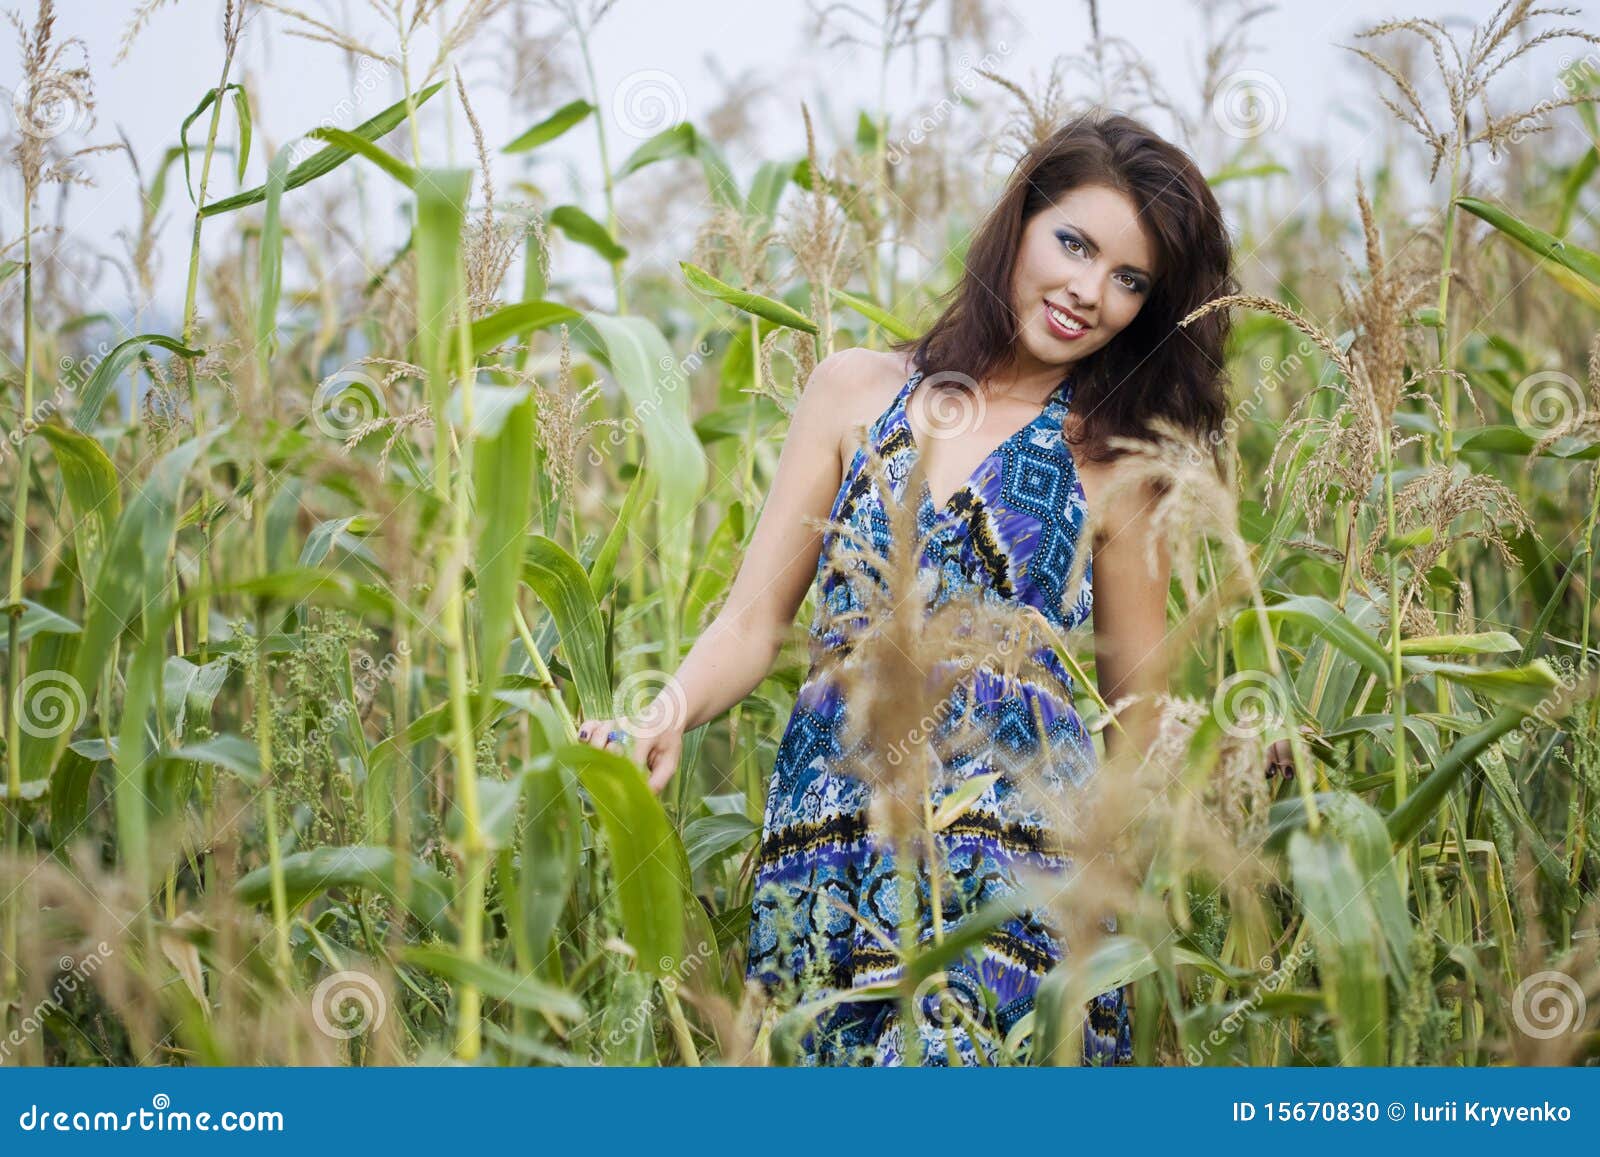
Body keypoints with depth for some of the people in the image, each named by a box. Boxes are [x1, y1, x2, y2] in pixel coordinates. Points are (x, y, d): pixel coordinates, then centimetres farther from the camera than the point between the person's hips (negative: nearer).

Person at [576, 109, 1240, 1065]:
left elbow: (1140, 715, 9)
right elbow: (753, 621, 6)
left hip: (1018, 841, -1)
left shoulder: (1114, 465, 6)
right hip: (831, 836, 1)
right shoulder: (857, 393, 8)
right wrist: (665, 718, -12)